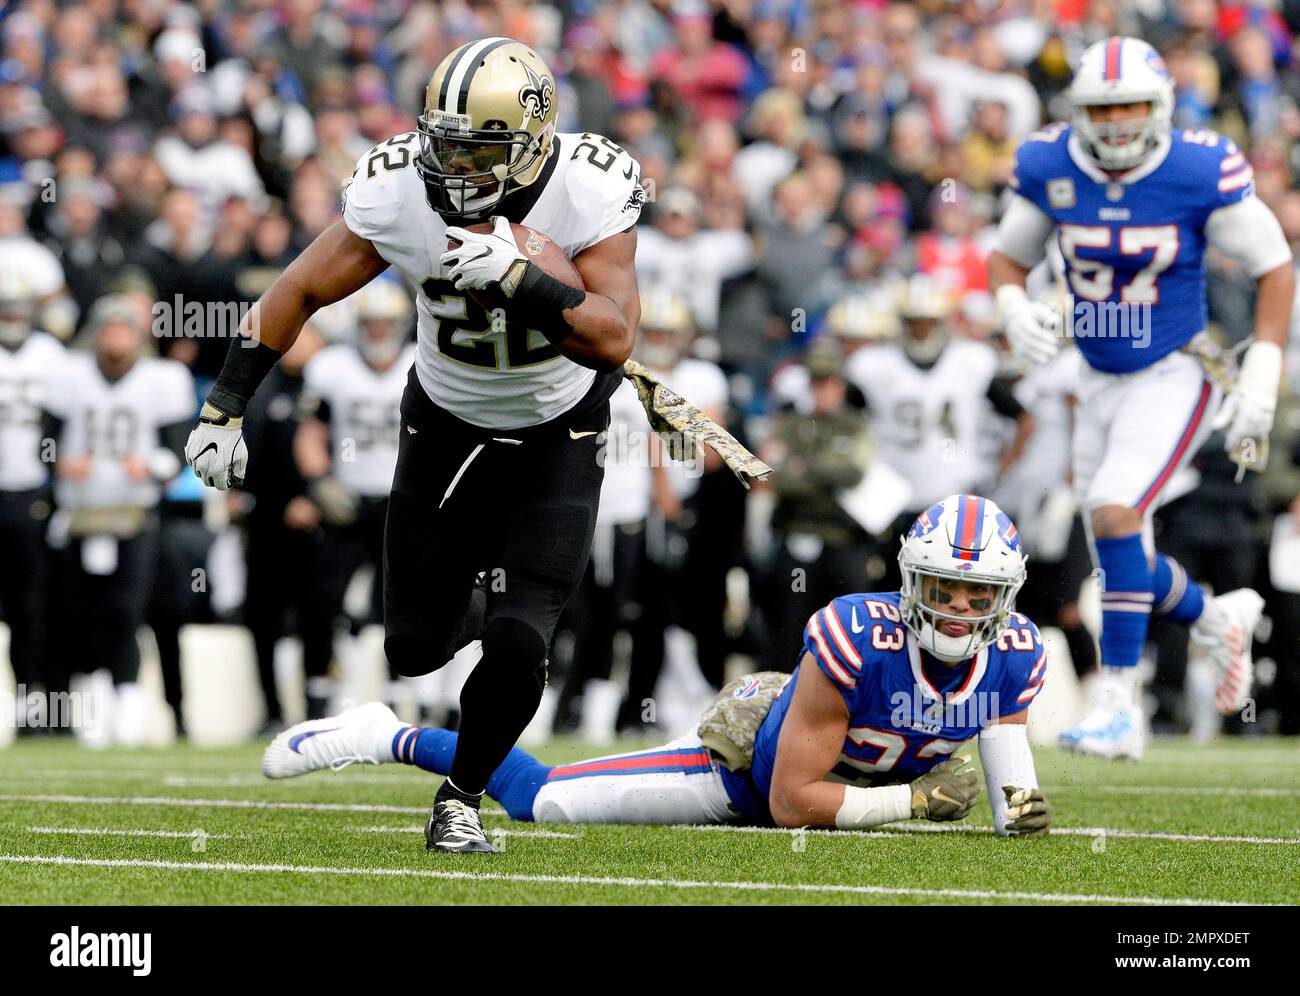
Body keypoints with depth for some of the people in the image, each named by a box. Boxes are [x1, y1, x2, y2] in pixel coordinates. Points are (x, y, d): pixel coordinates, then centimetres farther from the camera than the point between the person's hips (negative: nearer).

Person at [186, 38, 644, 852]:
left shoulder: (593, 195, -26)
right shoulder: (397, 191, -22)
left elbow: (614, 341, -31)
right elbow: (301, 293, -9)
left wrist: (520, 277, -45)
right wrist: (224, 410, -10)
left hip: (557, 436, -2)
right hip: (447, 425, 2)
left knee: (518, 642, -16)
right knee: (415, 650, 7)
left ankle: (463, 797, 10)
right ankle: (474, 615, 45)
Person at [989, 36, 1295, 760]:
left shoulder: (1202, 172, -16)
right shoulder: (1050, 168, -6)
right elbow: (1008, 258, 9)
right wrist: (1015, 308, -14)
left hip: (1175, 376, -5)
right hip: (1102, 384, 5)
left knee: (1115, 513, -26)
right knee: (1124, 566, 10)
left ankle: (1120, 703, -21)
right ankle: (1218, 620, 42)